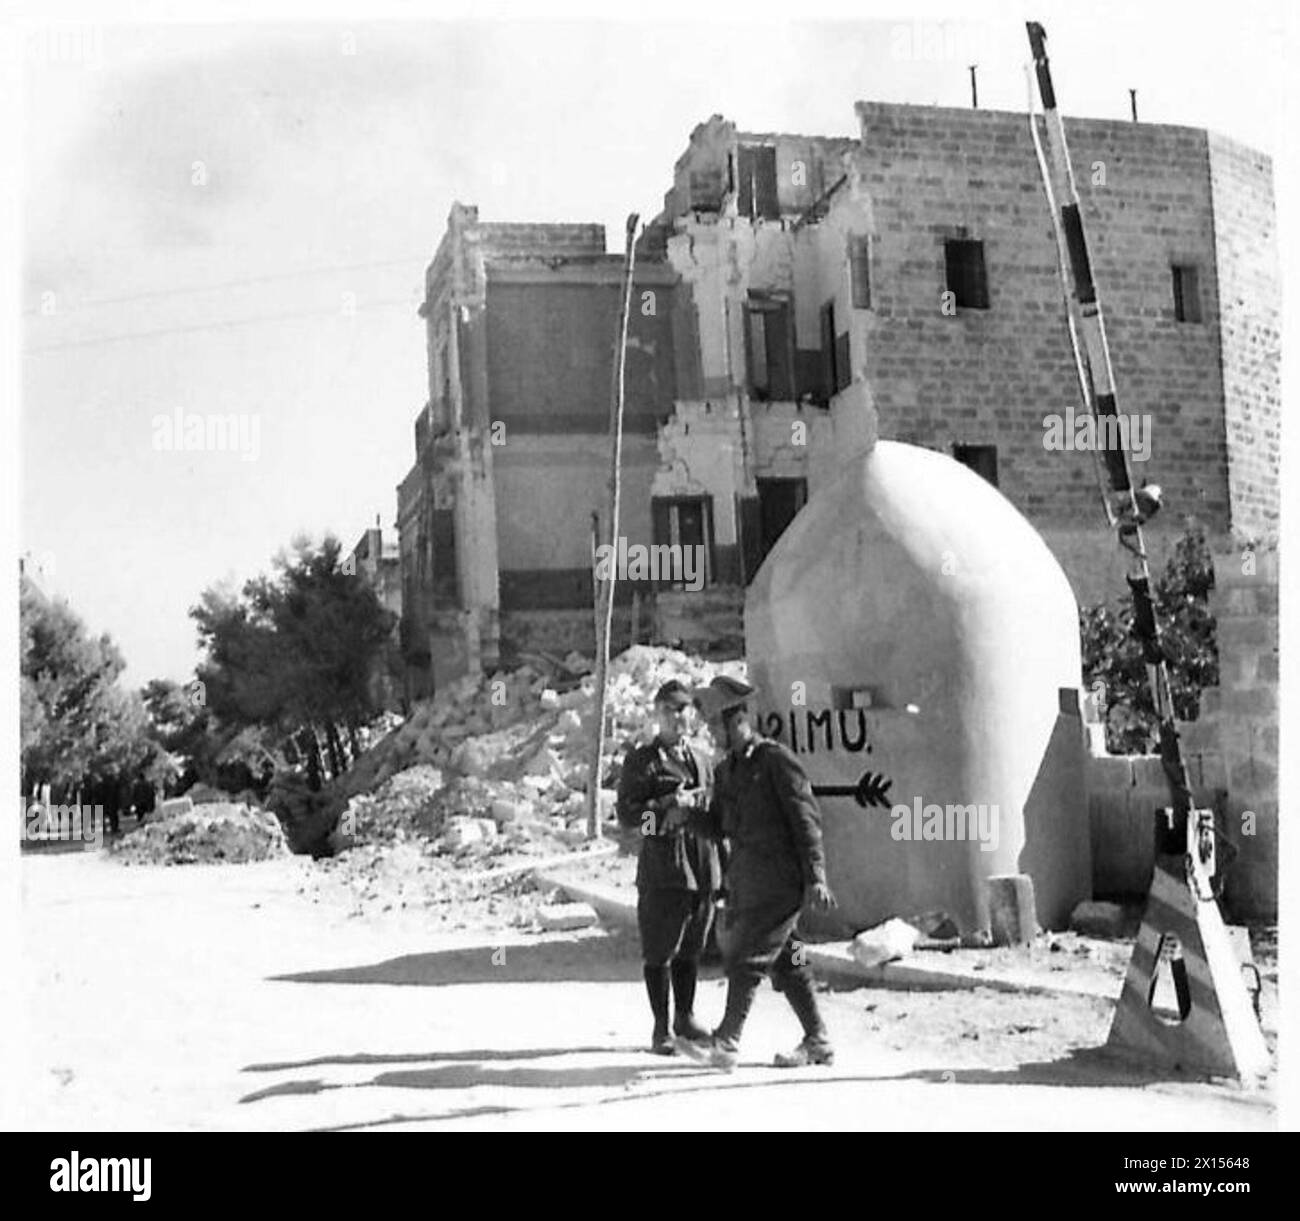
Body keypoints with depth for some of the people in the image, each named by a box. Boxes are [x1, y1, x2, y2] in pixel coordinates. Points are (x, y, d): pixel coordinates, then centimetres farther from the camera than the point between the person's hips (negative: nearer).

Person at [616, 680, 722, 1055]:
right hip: (662, 869, -5)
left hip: (702, 869, 5)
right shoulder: (641, 760, -2)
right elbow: (625, 814, -9)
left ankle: (685, 1018, 29)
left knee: (691, 949, 14)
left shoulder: (701, 759, 15)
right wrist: (670, 806, -18)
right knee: (659, 951, 0)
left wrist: (724, 868, 18)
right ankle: (661, 1028, 11)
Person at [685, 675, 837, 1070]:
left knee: (745, 956, -9)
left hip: (778, 881, -8)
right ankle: (817, 1042, 20)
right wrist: (687, 815, -1)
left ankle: (727, 1042, -4)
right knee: (784, 960, 12)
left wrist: (815, 877, -16)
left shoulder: (776, 760, -9)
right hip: (747, 881, 8)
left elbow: (807, 819, -11)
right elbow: (718, 826, 18)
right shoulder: (726, 770, 15)